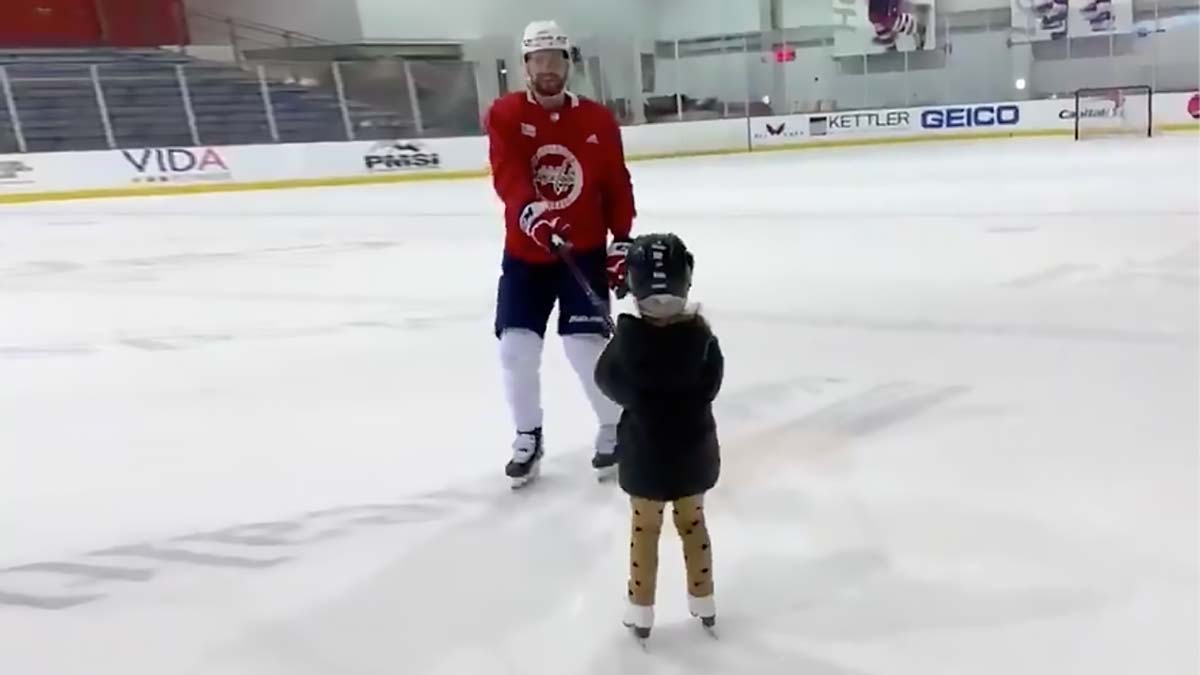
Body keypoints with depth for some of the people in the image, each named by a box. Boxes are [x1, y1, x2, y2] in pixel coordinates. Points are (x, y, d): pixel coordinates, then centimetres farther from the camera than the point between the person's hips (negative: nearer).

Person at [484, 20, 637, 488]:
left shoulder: (598, 120, -2)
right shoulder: (504, 115, -6)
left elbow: (617, 187, 3)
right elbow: (506, 174, -21)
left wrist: (621, 243, 0)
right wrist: (531, 214, -39)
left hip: (586, 250, -1)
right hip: (524, 254, 1)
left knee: (586, 344, -8)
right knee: (515, 347, -2)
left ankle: (614, 428, 18)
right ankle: (527, 437, 20)